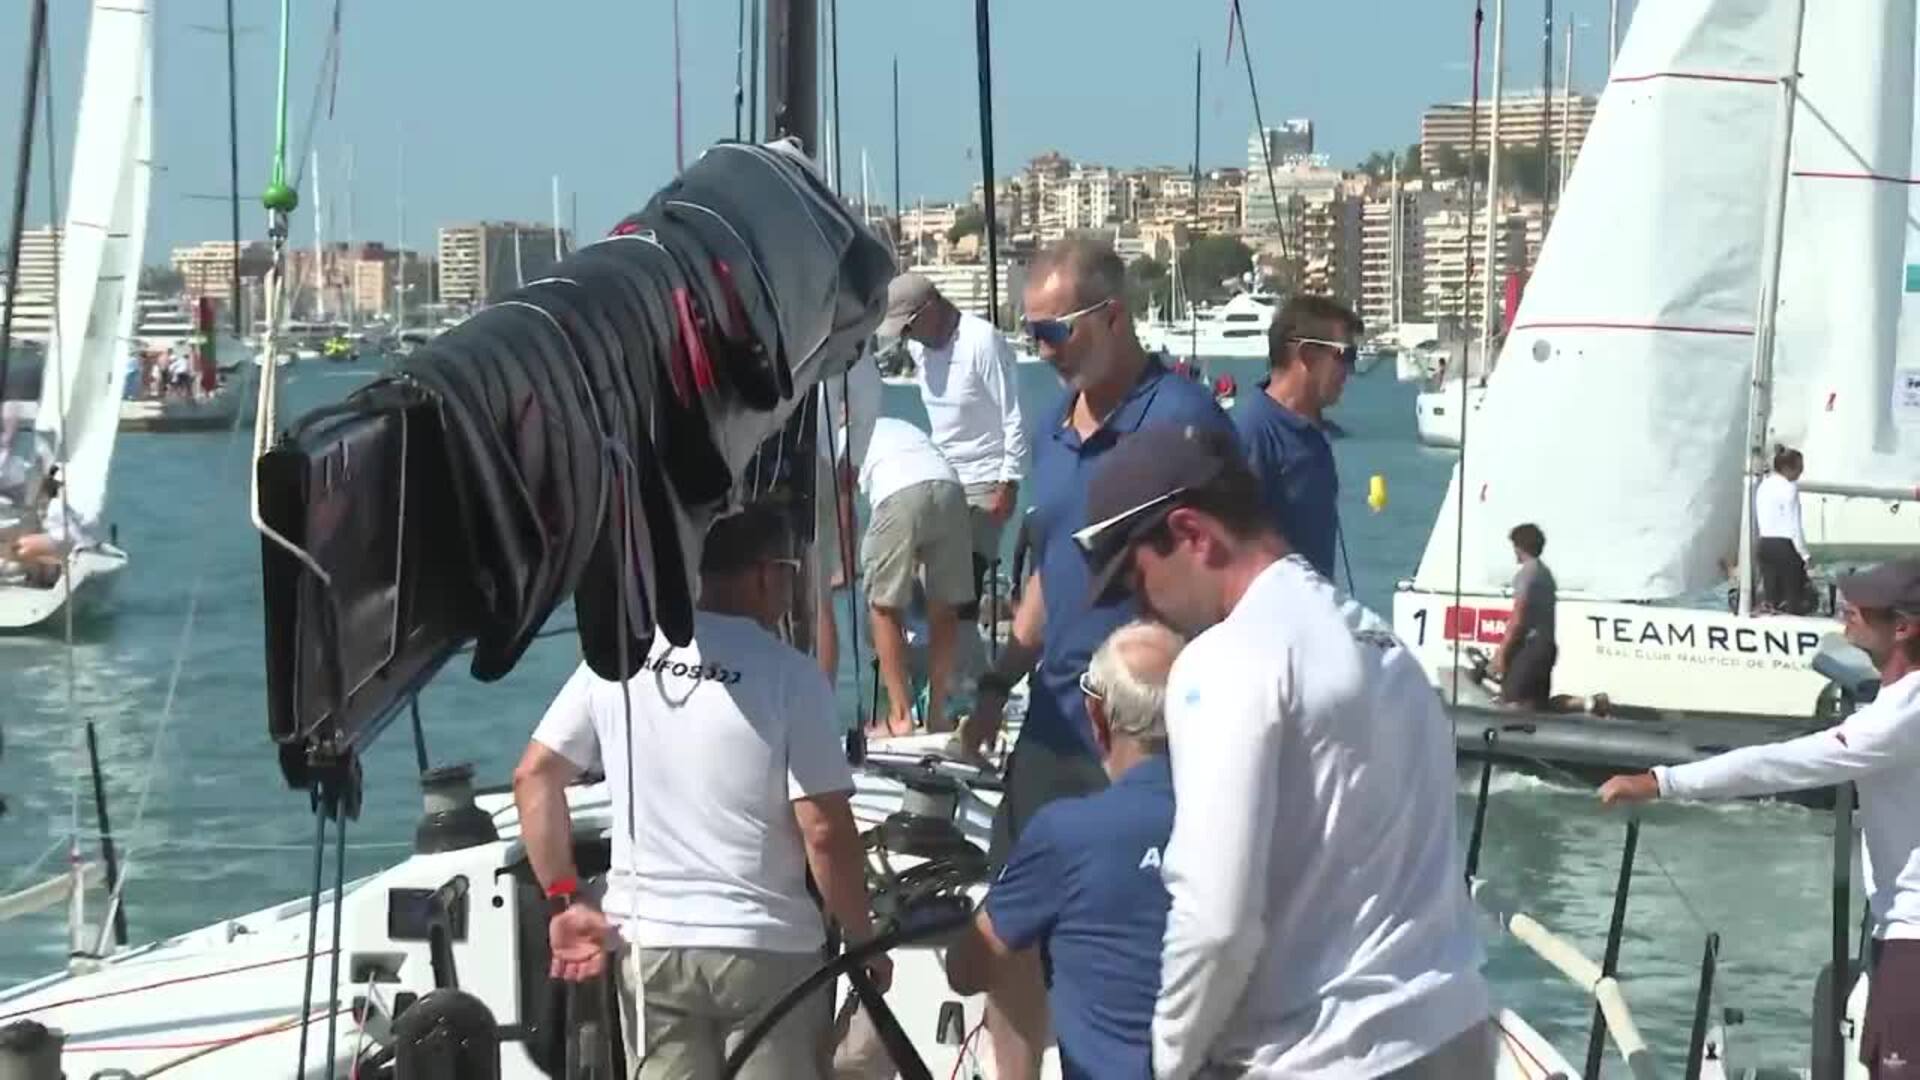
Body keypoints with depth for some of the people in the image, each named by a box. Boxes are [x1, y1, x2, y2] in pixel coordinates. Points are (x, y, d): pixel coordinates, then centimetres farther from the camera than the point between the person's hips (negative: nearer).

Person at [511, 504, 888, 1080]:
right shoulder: (790, 675, -11)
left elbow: (533, 778, 3)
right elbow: (825, 831, -13)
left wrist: (566, 900, 8)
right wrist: (863, 942, -1)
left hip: (648, 941, 4)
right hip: (767, 946, -4)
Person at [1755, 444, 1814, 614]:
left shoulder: (1763, 486, 10)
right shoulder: (1789, 488, -13)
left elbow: (1757, 522, 12)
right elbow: (1794, 526, -14)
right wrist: (1805, 554, -6)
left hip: (1765, 544, 7)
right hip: (1784, 545, -7)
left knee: (1772, 599, 10)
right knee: (1795, 600, -1)